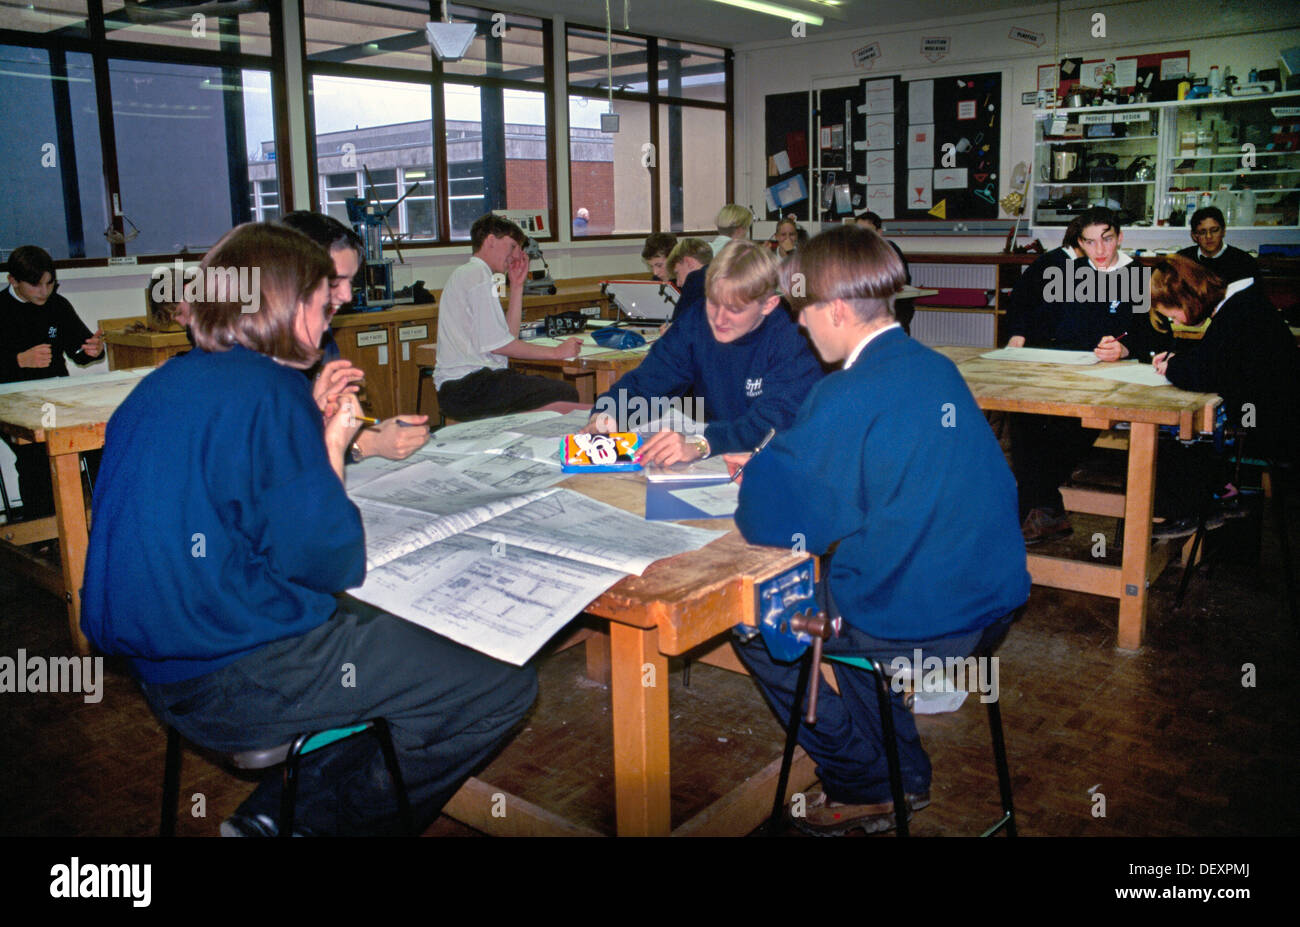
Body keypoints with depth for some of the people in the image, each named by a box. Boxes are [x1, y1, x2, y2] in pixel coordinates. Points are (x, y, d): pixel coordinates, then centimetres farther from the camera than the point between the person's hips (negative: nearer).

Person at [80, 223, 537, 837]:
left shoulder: (164, 384, 8)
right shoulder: (269, 389, -18)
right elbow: (327, 562, -19)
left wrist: (311, 424, 10)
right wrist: (332, 448, -6)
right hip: (238, 681, -10)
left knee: (403, 632, 25)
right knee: (505, 688, -4)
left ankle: (278, 808, 17)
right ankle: (313, 821, 8)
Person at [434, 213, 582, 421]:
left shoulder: (466, 274, 22)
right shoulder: (478, 274, -9)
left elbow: (509, 335, 17)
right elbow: (496, 344, -17)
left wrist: (517, 286, 15)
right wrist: (555, 352, -10)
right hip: (470, 386, -10)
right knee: (565, 394, -14)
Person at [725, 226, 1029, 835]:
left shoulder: (846, 397, -21)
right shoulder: (938, 368, 6)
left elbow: (771, 522, -21)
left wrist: (760, 476, 0)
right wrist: (770, 464, 17)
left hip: (915, 630, -8)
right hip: (993, 604, 8)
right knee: (841, 593, 31)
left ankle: (866, 787, 23)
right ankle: (900, 772, 35)